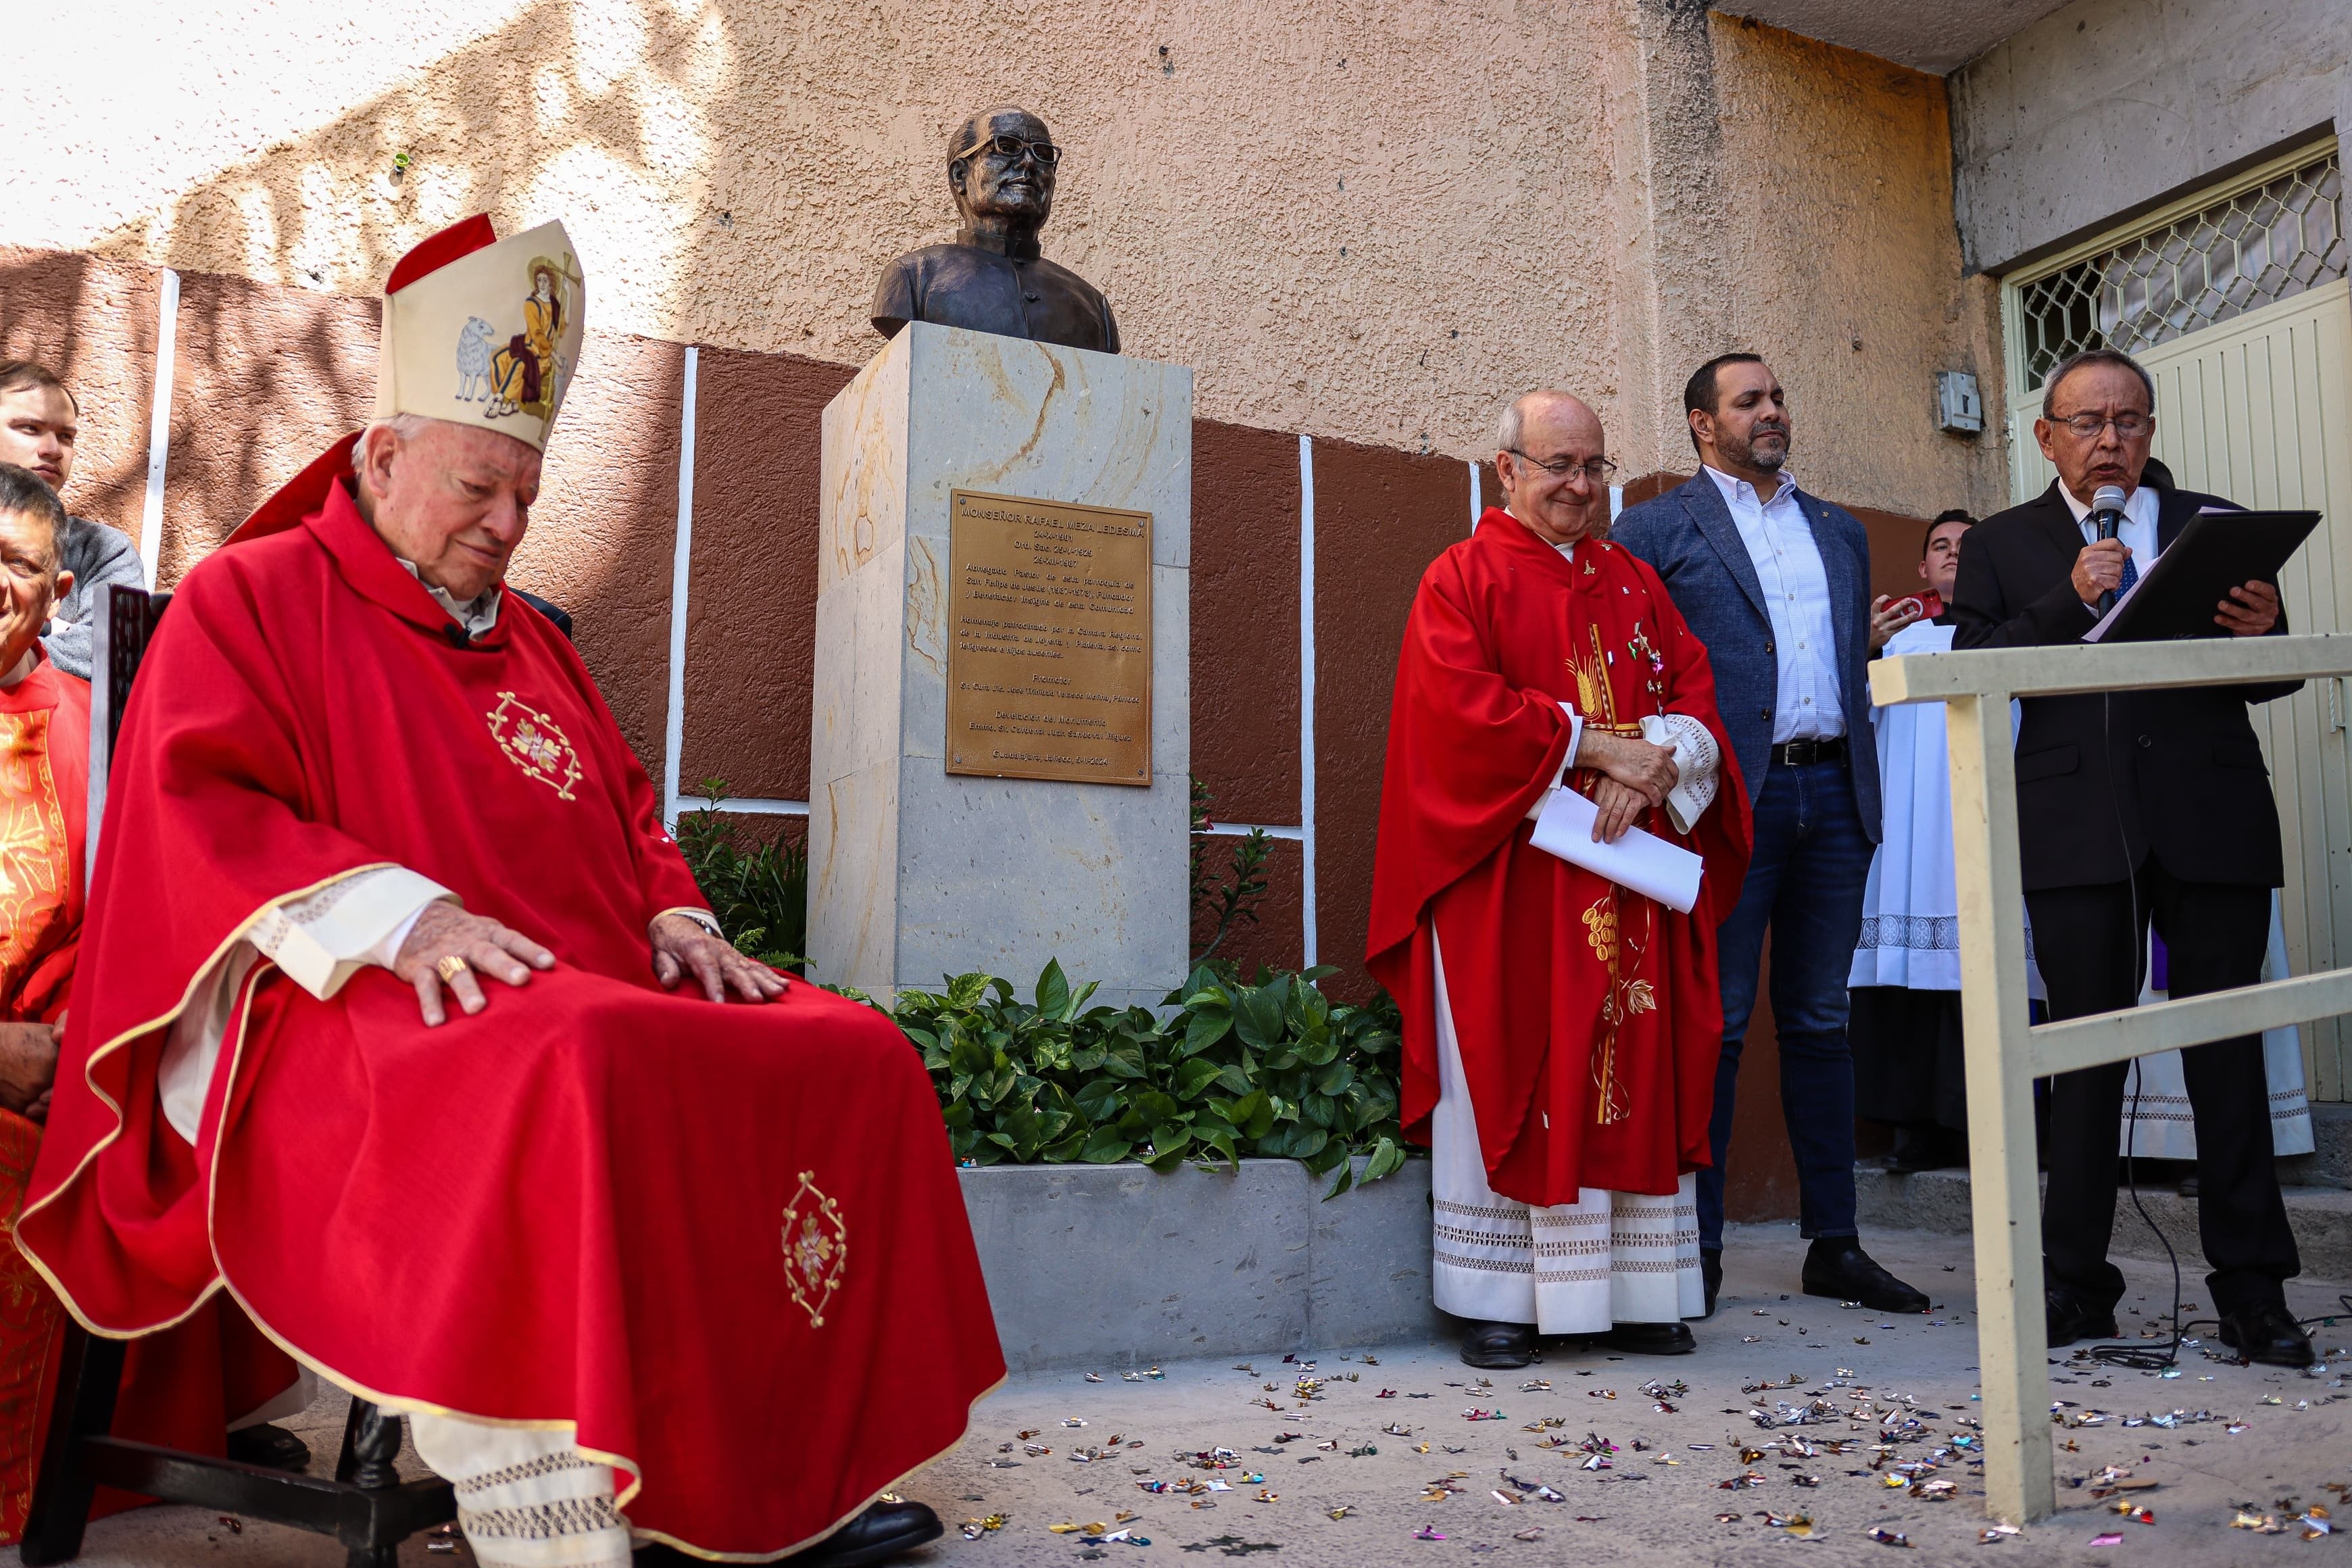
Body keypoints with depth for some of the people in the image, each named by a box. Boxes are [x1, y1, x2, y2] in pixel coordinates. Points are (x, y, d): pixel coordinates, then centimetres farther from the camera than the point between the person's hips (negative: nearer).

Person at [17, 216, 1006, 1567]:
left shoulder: (528, 642, 28)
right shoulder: (253, 596, 8)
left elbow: (629, 811, 28)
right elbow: (200, 810, -6)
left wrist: (679, 922, 6)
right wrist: (394, 915, -21)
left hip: (594, 994, 8)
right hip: (361, 1007, -7)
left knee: (856, 1058, -10)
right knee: (571, 1073, -40)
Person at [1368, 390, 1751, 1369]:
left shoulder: (1636, 584, 18)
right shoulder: (1463, 578, 3)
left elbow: (1694, 696, 10)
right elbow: (1460, 704, -11)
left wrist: (1651, 764, -11)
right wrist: (1596, 746, -14)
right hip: (1509, 874, -4)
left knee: (1636, 1077, 3)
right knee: (1511, 1079, -3)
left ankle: (1636, 1297, 10)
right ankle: (1502, 1303, 3)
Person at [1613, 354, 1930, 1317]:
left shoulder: (1840, 533, 21)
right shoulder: (1654, 531, 3)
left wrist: (1874, 640, 7)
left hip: (1833, 791, 5)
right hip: (1729, 797, -5)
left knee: (1820, 1021, 10)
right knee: (1713, 1025, -2)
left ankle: (1834, 1243, 17)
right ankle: (1698, 1247, 7)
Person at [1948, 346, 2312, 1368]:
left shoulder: (2215, 526, 16)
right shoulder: (2001, 545, 12)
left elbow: (2271, 681, 11)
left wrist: (2261, 634, -11)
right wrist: (2070, 603, -13)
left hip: (2213, 821, 1)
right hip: (2078, 831, -1)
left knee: (2227, 1052, 2)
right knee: (2084, 1055, 3)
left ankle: (2251, 1291, 11)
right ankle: (2076, 1285, 11)